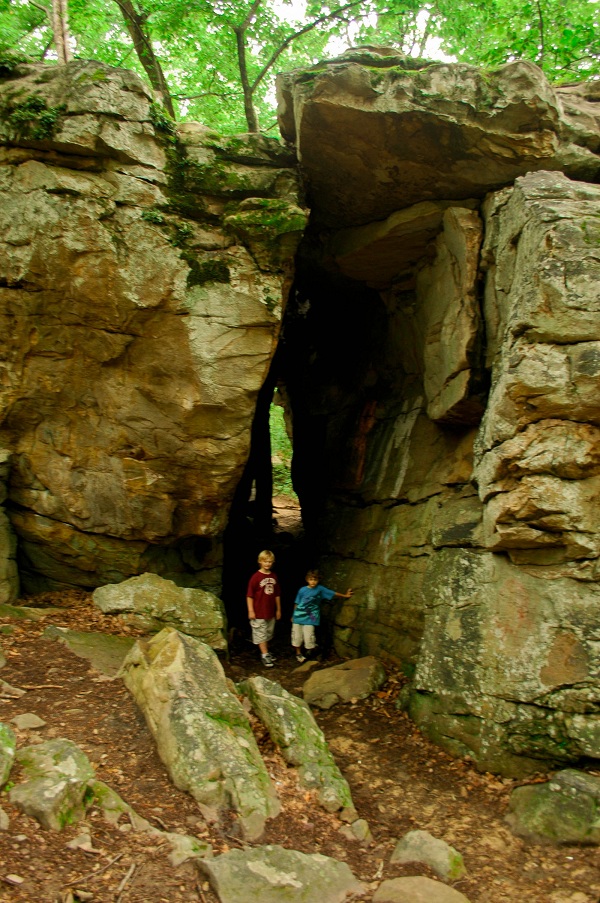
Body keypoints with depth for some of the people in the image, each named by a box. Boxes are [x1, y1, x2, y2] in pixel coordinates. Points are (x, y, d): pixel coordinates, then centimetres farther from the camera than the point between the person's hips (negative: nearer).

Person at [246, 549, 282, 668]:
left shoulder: (274, 576, 3)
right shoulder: (256, 577, -13)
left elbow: (277, 594, 11)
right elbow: (249, 595, -11)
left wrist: (278, 609, 13)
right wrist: (251, 611, -13)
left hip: (271, 612, 6)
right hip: (259, 612, -6)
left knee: (269, 633, 17)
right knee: (261, 634, 0)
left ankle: (265, 652, 31)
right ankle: (264, 655, 6)